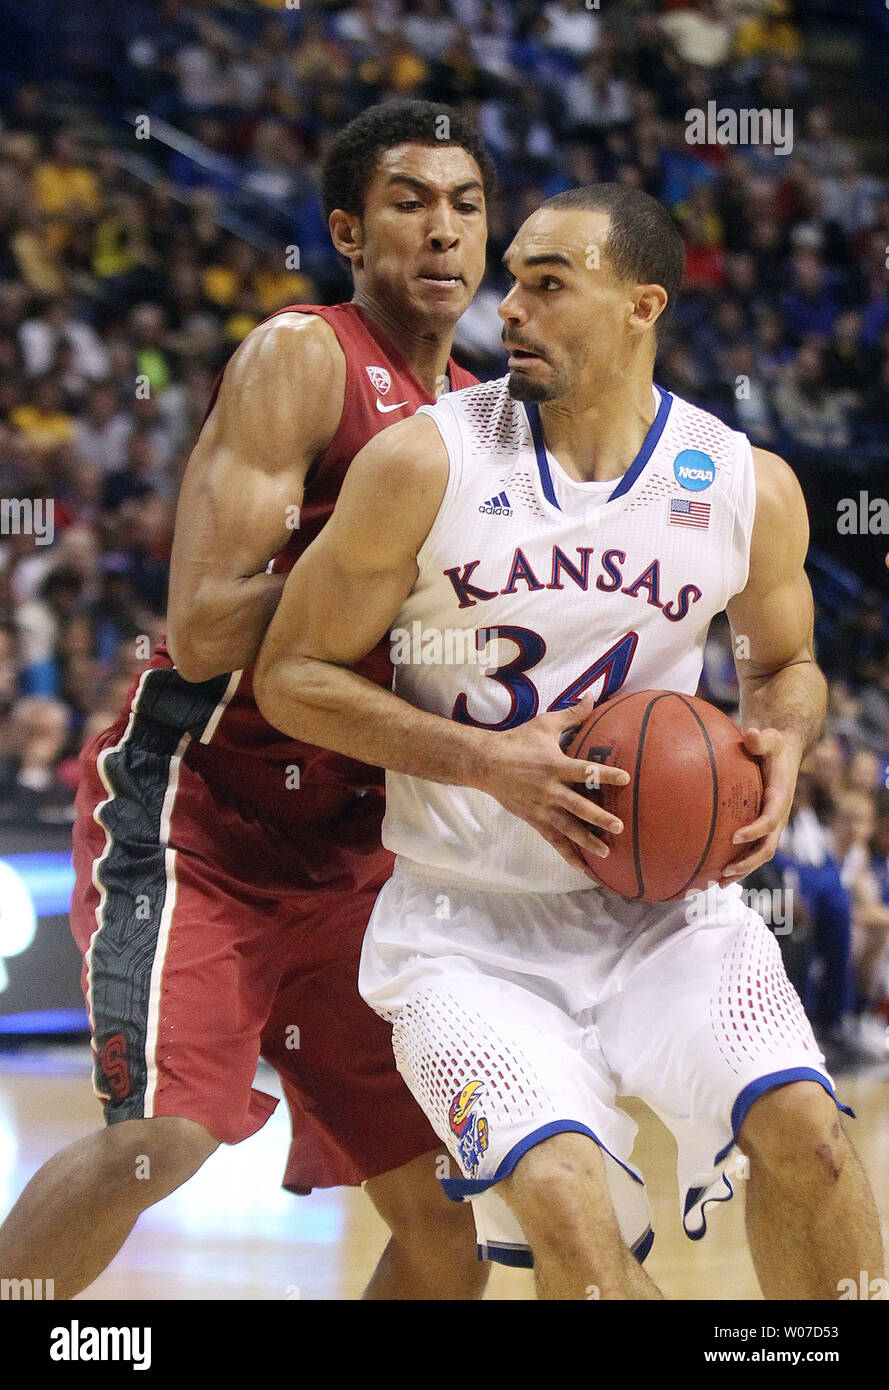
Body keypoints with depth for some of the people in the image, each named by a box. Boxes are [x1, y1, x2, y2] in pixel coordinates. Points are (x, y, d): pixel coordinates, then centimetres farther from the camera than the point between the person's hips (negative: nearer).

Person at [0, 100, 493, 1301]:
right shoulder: (302, 360, -12)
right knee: (166, 1135, -27)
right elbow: (205, 628, -21)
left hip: (346, 840, 8)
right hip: (195, 808, -8)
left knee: (450, 1211, 5)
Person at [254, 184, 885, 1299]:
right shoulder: (426, 463, -11)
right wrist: (488, 761, -18)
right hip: (467, 924, -2)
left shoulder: (750, 487, -2)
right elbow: (290, 675, -5)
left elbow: (782, 664, 18)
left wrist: (781, 750, -6)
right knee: (562, 1197, -26)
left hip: (661, 901, 2)